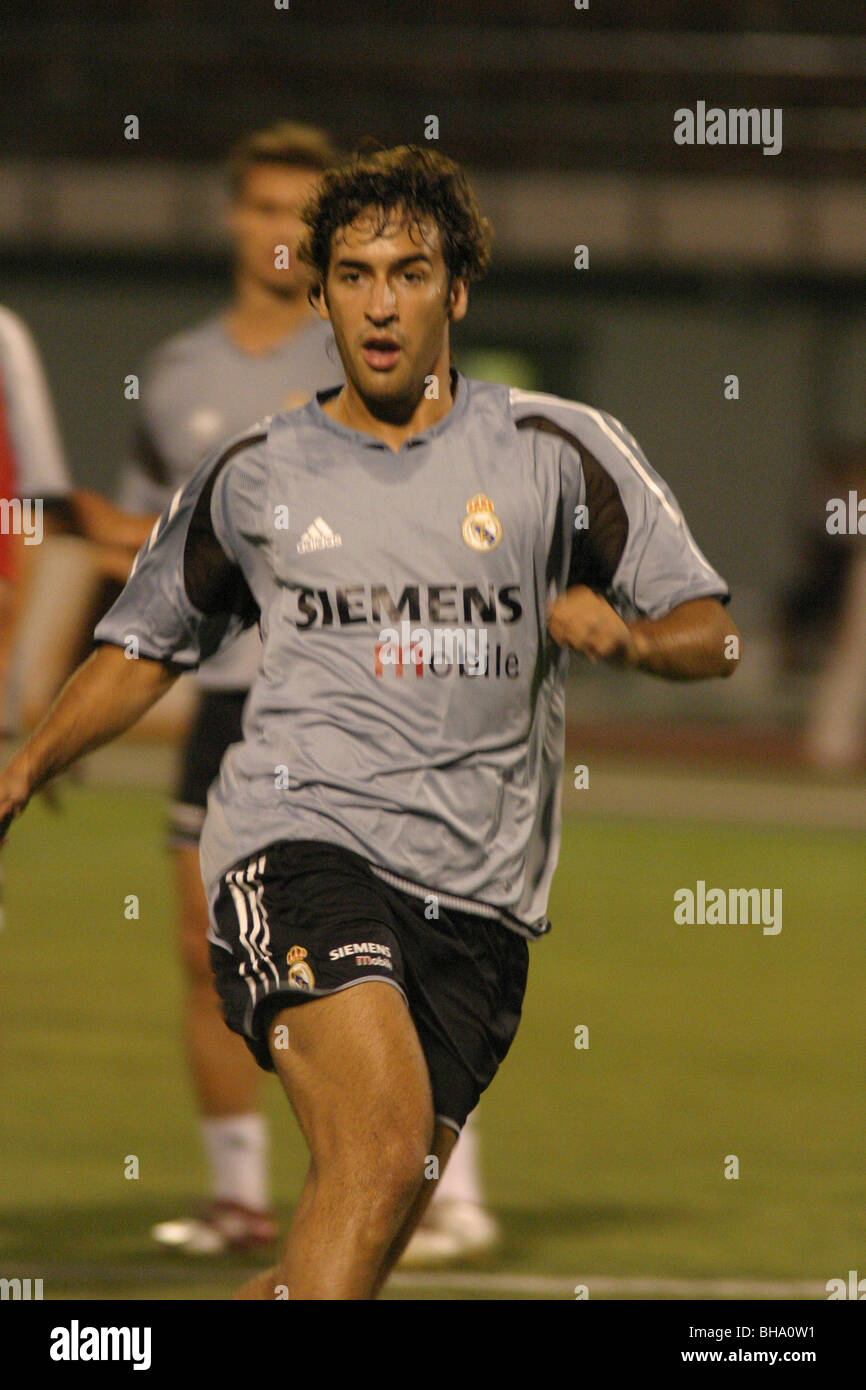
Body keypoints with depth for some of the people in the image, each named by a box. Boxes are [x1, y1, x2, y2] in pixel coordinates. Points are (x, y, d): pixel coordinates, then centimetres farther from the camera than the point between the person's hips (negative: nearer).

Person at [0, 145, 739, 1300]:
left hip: (478, 894, 2)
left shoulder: (557, 450, 8)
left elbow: (712, 634, 9)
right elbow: (146, 647, 24)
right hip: (300, 845, -2)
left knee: (366, 1239, 1)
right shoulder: (254, 476, 12)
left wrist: (628, 635, -13)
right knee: (383, 1139, -27)